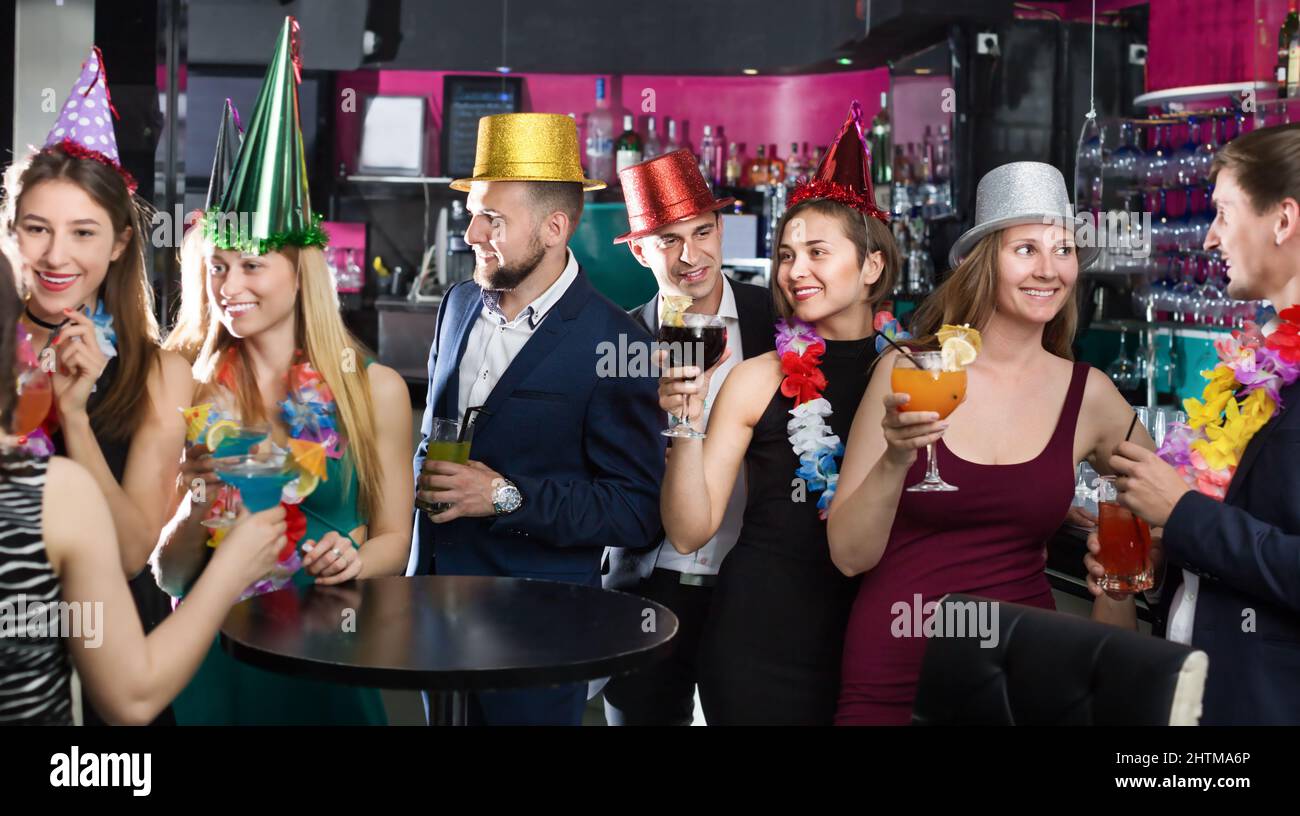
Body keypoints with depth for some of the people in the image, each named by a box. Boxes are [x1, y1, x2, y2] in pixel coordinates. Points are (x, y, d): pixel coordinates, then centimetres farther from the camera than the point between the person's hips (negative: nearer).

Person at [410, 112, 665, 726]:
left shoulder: (612, 344, -16)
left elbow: (637, 510, -16)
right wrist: (424, 469, 4)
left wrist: (508, 495, -22)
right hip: (434, 585, 6)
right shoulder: (460, 302, 6)